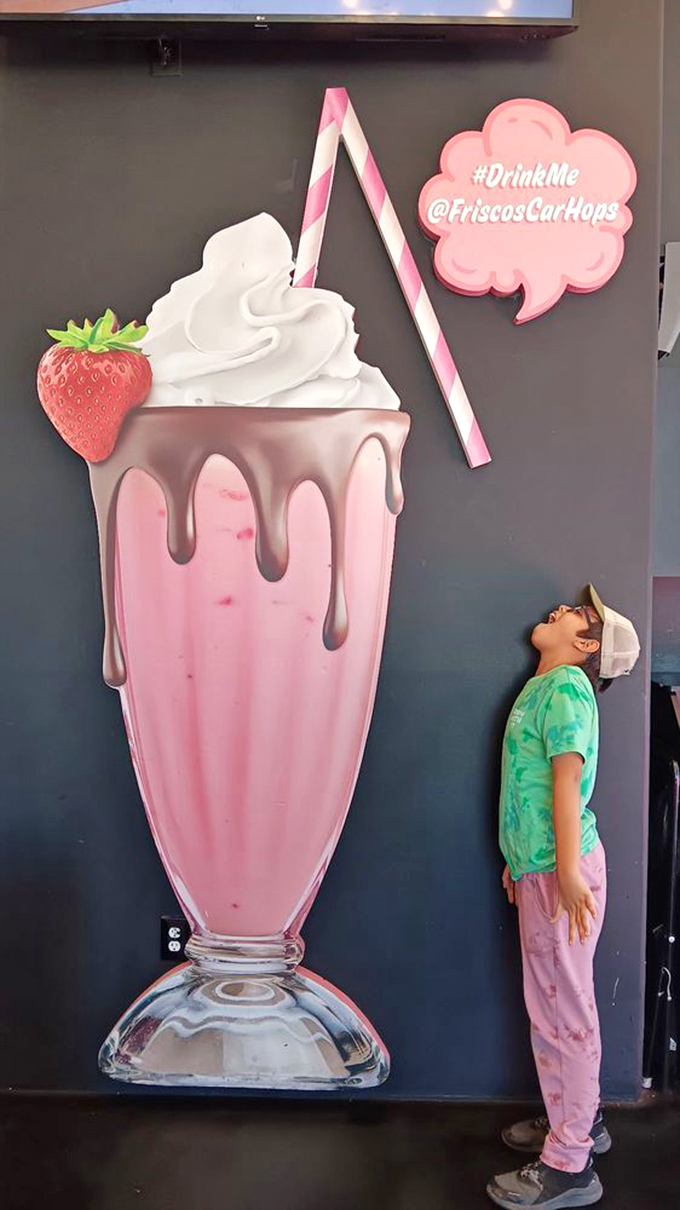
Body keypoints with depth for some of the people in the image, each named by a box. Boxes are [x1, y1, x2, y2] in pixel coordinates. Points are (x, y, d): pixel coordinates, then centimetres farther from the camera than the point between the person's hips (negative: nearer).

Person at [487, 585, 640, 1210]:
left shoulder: (566, 684, -11)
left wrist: (566, 869, -24)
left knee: (562, 1007, -3)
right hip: (540, 866, 10)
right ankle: (581, 1120, 33)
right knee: (563, 1002, 18)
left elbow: (567, 775, -19)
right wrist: (522, 860, 23)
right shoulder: (545, 686, 17)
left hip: (561, 868, -10)